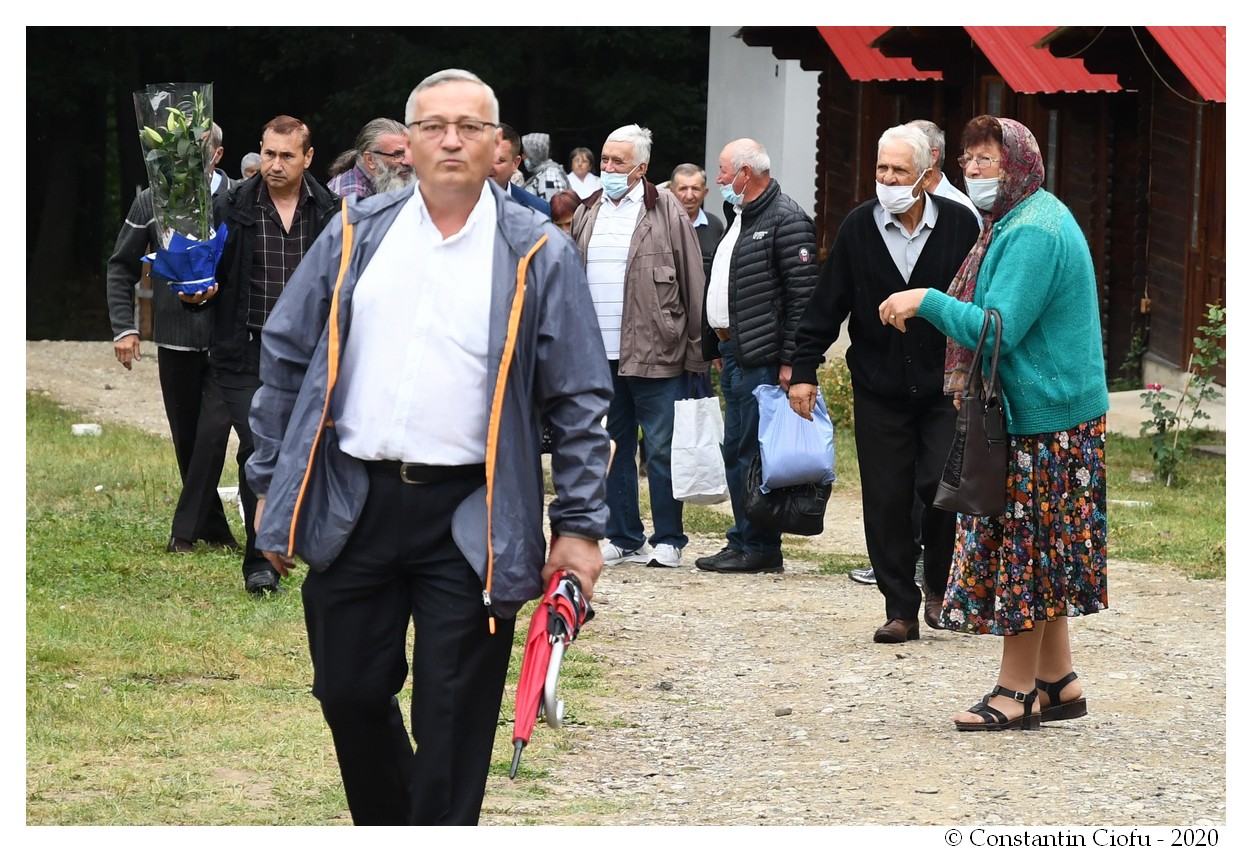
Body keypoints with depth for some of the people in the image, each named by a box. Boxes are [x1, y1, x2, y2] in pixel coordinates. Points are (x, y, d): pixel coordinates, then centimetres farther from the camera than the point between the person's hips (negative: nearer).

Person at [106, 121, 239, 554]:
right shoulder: (150, 203, 4)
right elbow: (121, 268, 10)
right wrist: (124, 327, 1)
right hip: (175, 340, 2)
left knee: (213, 431, -12)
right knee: (187, 438, 7)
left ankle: (186, 530, -6)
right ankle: (213, 528, 19)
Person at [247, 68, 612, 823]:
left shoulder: (537, 254, 1)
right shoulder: (356, 237, 8)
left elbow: (580, 400, 2)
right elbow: (286, 358, 11)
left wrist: (580, 525, -3)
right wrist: (273, 487, 8)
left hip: (470, 523, -3)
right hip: (353, 504, 3)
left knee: (453, 721, -1)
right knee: (349, 691, 11)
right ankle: (384, 823, 33)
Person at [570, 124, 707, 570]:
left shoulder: (666, 212, -2)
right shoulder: (587, 213, 13)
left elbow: (693, 284, -3)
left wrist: (695, 350, -6)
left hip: (656, 354, -5)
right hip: (599, 354, 5)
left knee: (661, 449, -1)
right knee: (613, 449, 10)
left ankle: (668, 540, 6)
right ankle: (623, 537, 17)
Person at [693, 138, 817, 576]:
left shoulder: (786, 221, -12)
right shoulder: (741, 219, 19)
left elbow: (802, 296, -17)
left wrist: (791, 360, -21)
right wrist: (718, 345, 20)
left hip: (762, 358, -10)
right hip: (733, 352, 10)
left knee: (756, 453, -8)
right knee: (736, 453, 12)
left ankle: (760, 548, -4)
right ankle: (743, 541, 18)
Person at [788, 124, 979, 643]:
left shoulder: (959, 226, -3)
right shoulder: (859, 228, 1)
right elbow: (827, 306, 6)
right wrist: (804, 369, 3)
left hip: (944, 387, -2)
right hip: (878, 390, 2)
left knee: (941, 487, -12)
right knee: (886, 504, 2)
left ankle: (938, 583, 15)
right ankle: (901, 609, 12)